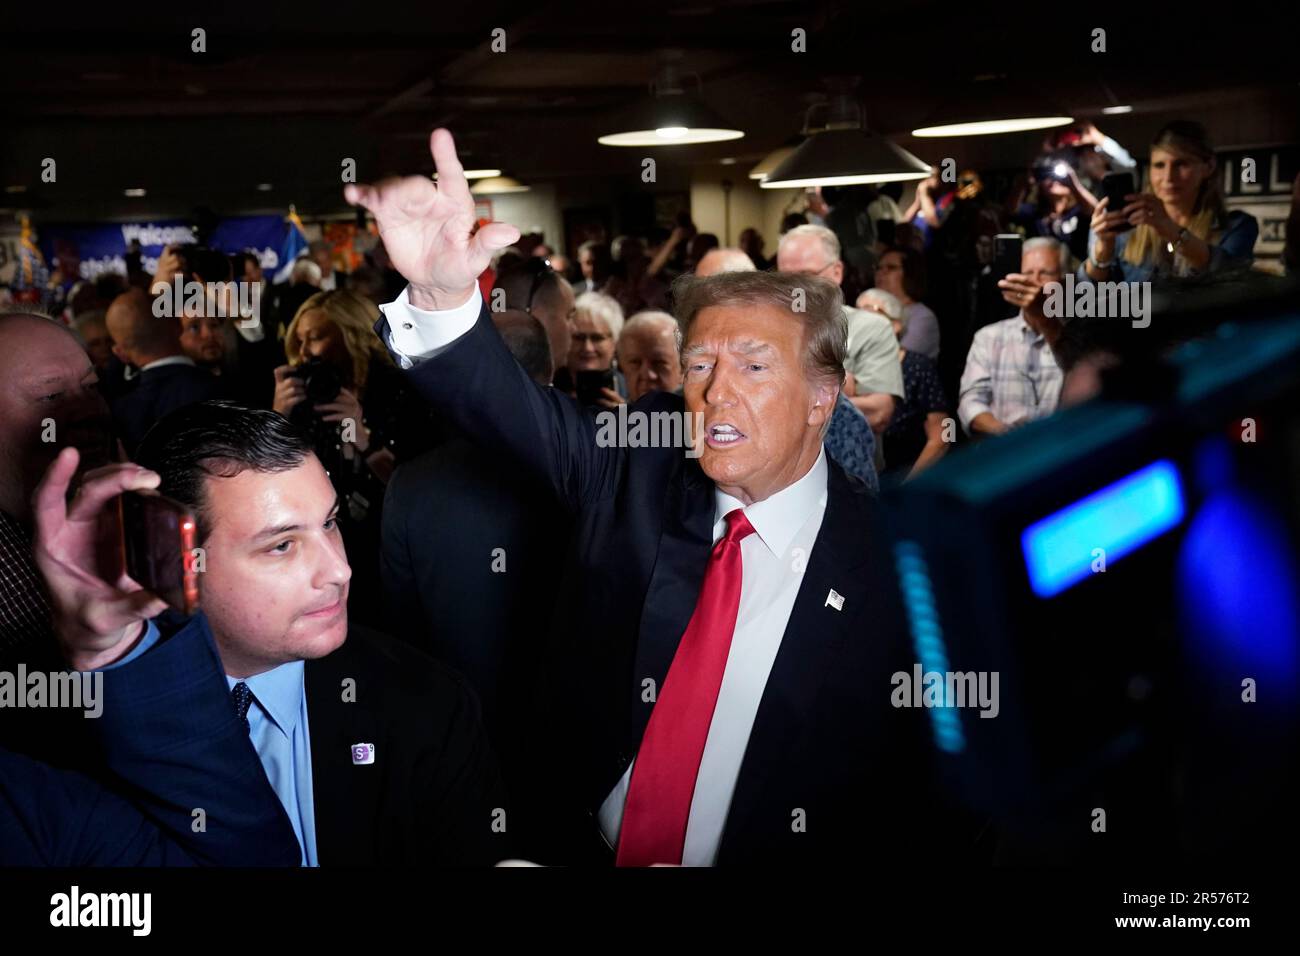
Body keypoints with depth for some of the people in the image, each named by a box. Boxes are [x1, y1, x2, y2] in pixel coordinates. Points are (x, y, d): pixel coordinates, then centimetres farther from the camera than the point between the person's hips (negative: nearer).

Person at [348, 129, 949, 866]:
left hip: (763, 856, -2)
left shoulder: (897, 570, -8)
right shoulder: (641, 468, 0)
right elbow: (518, 411, -17)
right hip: (576, 843, 3)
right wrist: (442, 291, -33)